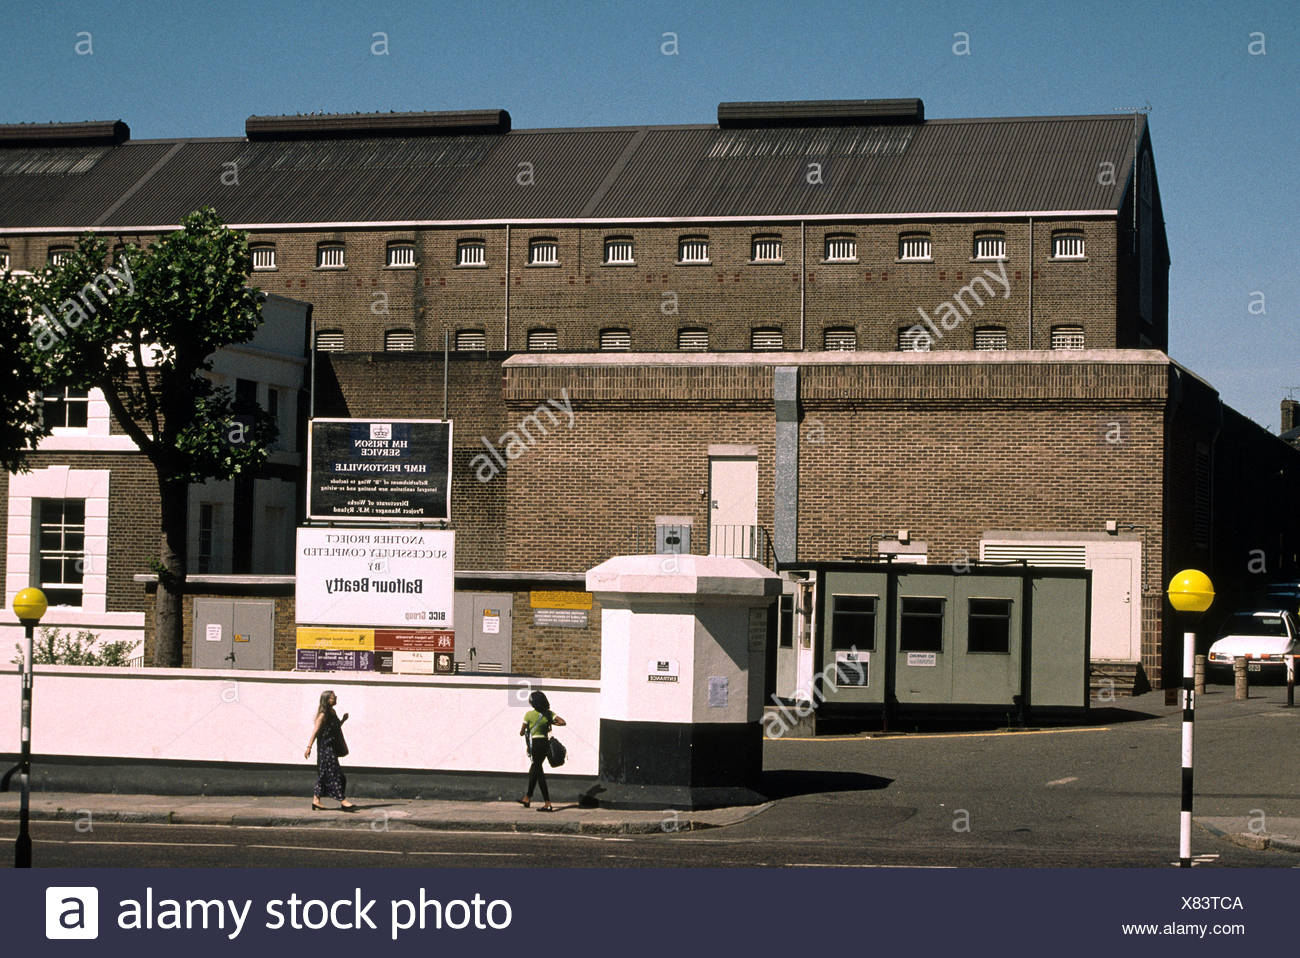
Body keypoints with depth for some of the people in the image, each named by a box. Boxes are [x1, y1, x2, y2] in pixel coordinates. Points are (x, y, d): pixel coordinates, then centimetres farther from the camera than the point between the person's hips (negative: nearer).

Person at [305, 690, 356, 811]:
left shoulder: (333, 713, 13)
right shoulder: (323, 715, -13)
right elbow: (315, 730, -16)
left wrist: (343, 720, 11)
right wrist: (309, 747, -20)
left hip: (332, 747, 9)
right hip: (325, 747, -9)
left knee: (324, 774, 11)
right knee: (334, 773, -11)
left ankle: (316, 801, 16)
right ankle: (342, 801, -14)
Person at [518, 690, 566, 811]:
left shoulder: (529, 714, -11)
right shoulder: (548, 713, 1)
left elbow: (522, 732, -1)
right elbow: (562, 722, -8)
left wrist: (522, 732, 22)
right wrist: (551, 723, 7)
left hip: (535, 743, -6)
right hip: (545, 743, 6)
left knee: (538, 771, -3)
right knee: (535, 769, 22)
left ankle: (547, 803, -11)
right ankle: (528, 798, 35)